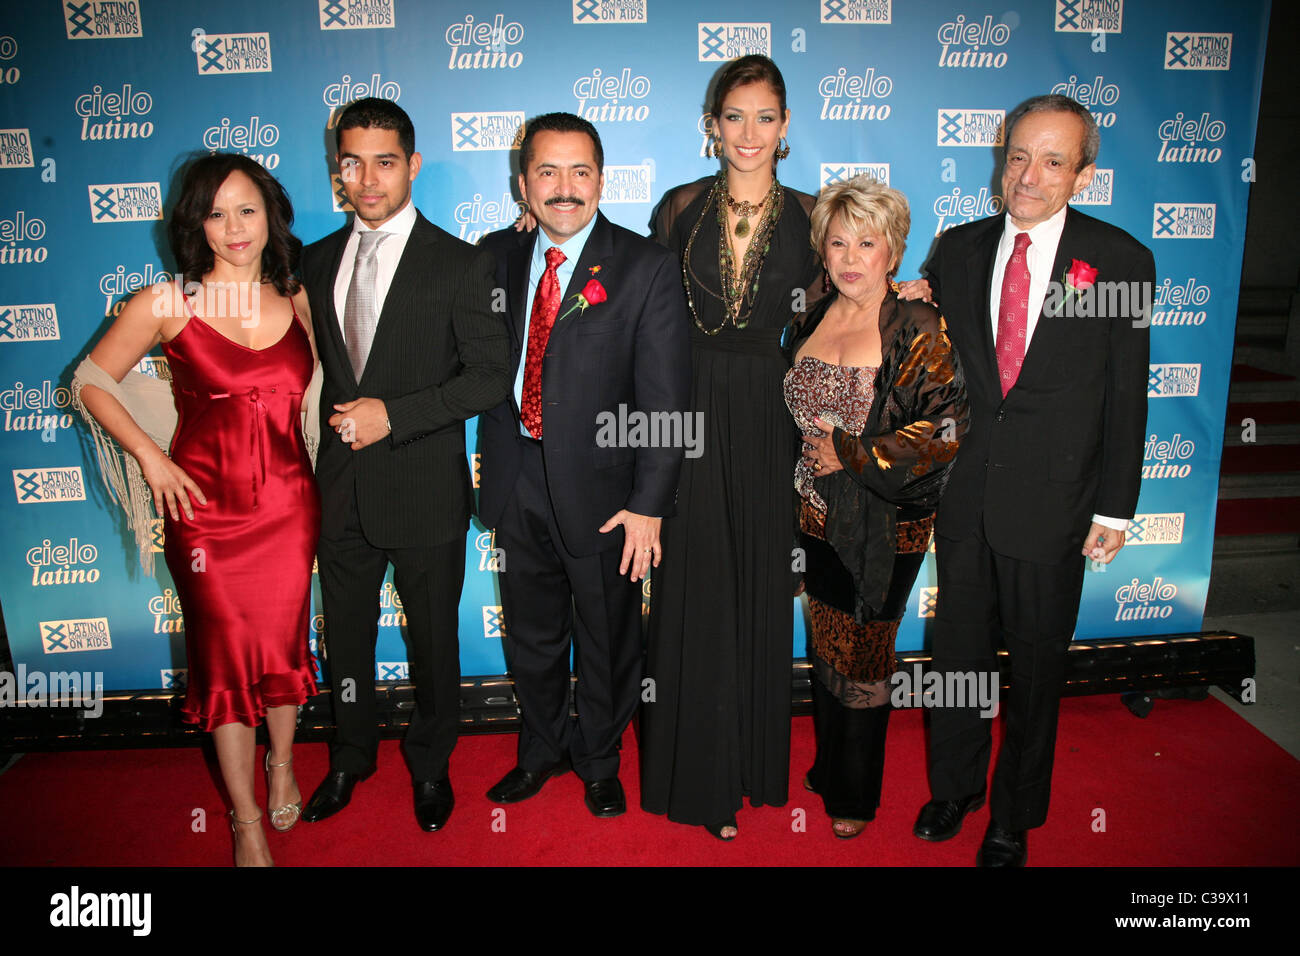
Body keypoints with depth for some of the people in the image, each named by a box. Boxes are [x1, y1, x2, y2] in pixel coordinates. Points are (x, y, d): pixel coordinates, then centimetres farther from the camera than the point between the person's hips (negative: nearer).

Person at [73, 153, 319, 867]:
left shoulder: (295, 301, 3)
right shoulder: (167, 304, -7)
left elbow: (315, 389, 18)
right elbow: (92, 382, 1)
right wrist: (149, 455, -7)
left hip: (288, 505, 2)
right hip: (206, 506, -2)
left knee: (282, 641, 13)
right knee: (225, 654, 7)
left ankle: (282, 761, 42)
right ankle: (246, 818, 25)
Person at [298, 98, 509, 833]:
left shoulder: (461, 265, -9)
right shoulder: (318, 261, 7)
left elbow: (490, 378, -13)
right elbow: (321, 362, 15)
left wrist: (393, 413, -20)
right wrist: (336, 420, 2)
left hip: (425, 491, -4)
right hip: (342, 488, 5)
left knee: (433, 638, 13)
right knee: (345, 634, 18)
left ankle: (431, 764, 37)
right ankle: (352, 757, 43)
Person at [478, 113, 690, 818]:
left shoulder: (646, 268, -8)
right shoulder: (497, 257, 5)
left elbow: (664, 400, -11)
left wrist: (648, 505, -15)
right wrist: (491, 463, -4)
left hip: (601, 487, -3)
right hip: (517, 480, 4)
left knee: (607, 640, 14)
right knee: (530, 634, 19)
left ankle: (600, 761, 40)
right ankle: (543, 750, 44)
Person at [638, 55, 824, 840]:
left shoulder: (807, 216, 3)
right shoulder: (682, 207, 2)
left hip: (766, 419, 1)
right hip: (689, 412, 0)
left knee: (761, 590, 10)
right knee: (694, 594, 5)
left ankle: (756, 761, 31)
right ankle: (700, 774, 23)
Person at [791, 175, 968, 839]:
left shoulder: (918, 327, -11)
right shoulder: (813, 318, 6)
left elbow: (946, 426, -17)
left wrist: (850, 456, -17)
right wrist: (810, 454, 5)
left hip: (883, 528, -5)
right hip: (818, 517, 5)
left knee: (862, 658, 8)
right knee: (824, 649, 17)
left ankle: (856, 795, 29)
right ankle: (828, 768, 39)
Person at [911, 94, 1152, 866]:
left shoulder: (1120, 260, -3)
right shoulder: (958, 249, 5)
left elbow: (1126, 395, -2)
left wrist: (1115, 507, -3)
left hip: (1050, 507, -2)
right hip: (961, 497, 3)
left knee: (1036, 667, 12)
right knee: (958, 654, 15)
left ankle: (1014, 817, 33)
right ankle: (955, 788, 38)